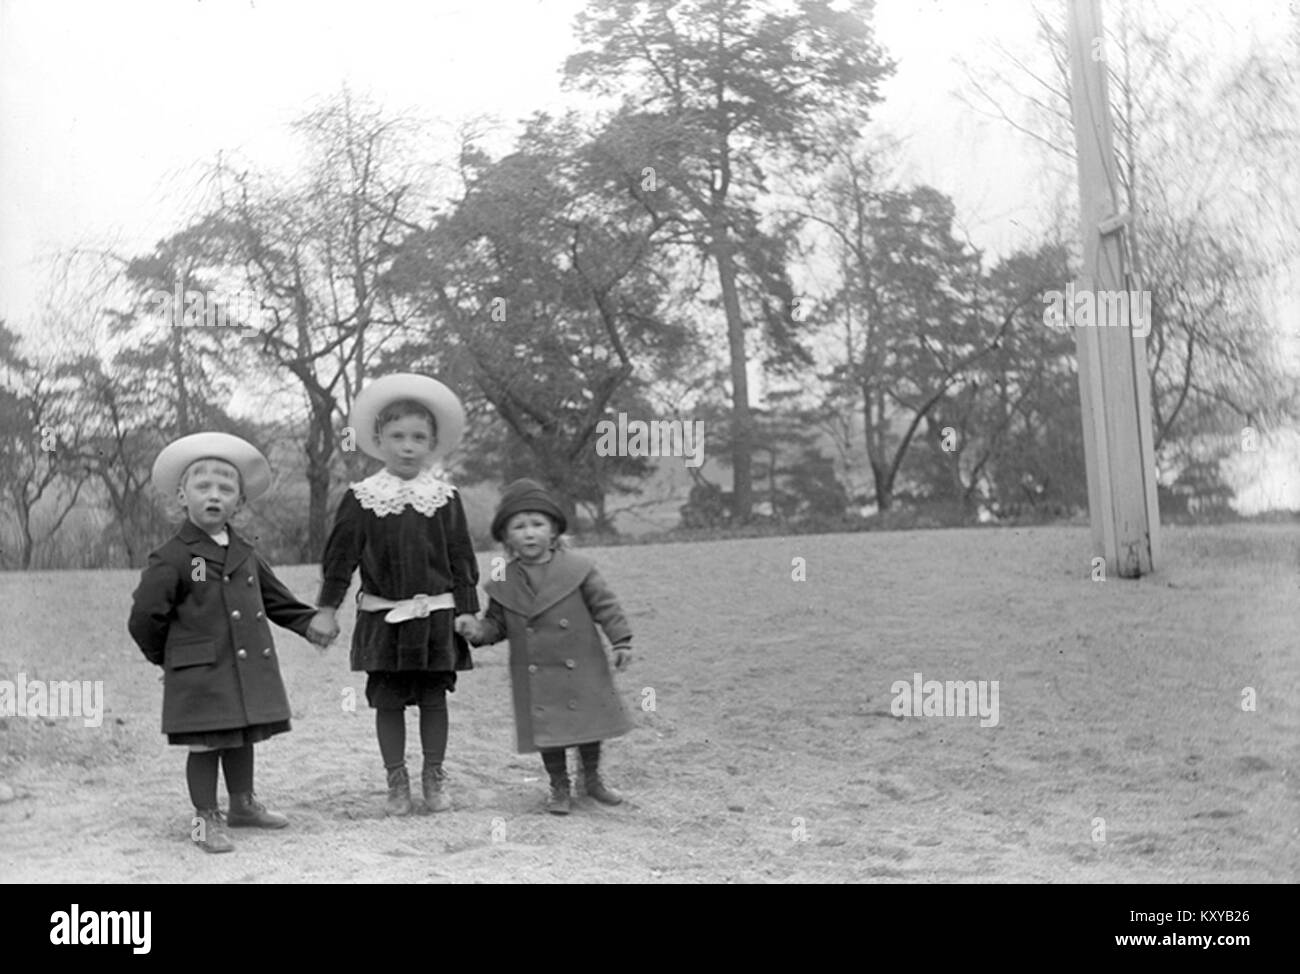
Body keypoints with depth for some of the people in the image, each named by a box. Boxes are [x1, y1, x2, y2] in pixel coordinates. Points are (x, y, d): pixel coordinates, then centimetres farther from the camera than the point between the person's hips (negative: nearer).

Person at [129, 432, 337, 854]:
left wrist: (310, 623, 11)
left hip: (250, 668, 6)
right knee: (206, 745, -1)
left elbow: (276, 600, 21)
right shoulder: (172, 559, -10)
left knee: (243, 738, 17)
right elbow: (145, 617, -8)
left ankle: (243, 804, 34)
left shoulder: (246, 555, 10)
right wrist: (165, 657, 3)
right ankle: (206, 819, 12)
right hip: (200, 674, -6)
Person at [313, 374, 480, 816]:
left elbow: (462, 559, 3)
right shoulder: (361, 498, -1)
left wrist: (466, 610, -1)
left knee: (433, 698, 8)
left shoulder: (445, 498, 1)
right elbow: (340, 556, 2)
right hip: (382, 617, 0)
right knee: (387, 700, 5)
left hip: (435, 615, 0)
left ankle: (434, 776, 22)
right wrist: (326, 609, -1)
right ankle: (396, 780, 17)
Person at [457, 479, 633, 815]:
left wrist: (621, 641, -9)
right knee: (547, 731, 6)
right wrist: (479, 631, -12)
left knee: (589, 723, 11)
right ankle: (560, 788, 25)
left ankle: (592, 779, 33)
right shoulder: (504, 584, -1)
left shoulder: (577, 569, -7)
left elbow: (604, 605, -4)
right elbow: (497, 623, 8)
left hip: (581, 671, -1)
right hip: (536, 678, 1)